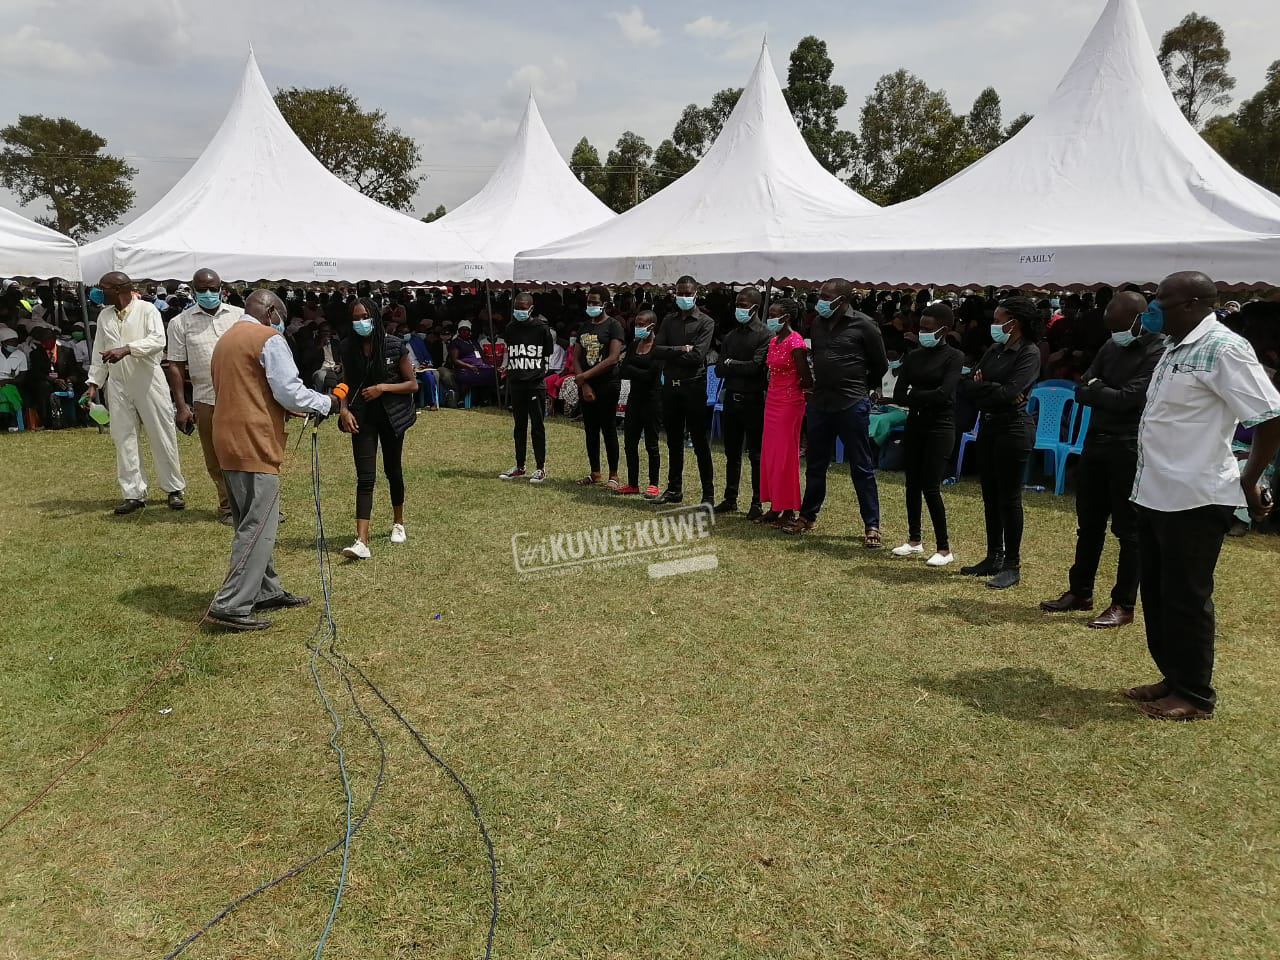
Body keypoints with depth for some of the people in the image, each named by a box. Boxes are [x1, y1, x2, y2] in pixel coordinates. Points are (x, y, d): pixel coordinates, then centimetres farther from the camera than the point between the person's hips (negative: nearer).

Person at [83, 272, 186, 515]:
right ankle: (134, 493, 9)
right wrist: (94, 383, 10)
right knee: (123, 439, 3)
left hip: (149, 382, -5)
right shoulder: (104, 316, 13)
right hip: (118, 386, 5)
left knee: (162, 436, 0)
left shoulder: (147, 309, -4)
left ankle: (174, 489, 12)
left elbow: (158, 340, -19)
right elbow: (99, 353, 16)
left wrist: (126, 349, -29)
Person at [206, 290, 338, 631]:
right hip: (255, 444, -10)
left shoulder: (224, 340, 20)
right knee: (258, 528, -7)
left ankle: (266, 592, 24)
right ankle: (230, 606, -8)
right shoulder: (268, 339, -8)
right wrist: (325, 403, 0)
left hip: (229, 441, 10)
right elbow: (289, 392, -15)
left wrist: (287, 408, 22)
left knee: (251, 524, 16)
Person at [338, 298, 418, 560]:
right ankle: (362, 541, -14)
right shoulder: (350, 349, 1)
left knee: (392, 469, 15)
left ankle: (398, 523, 38)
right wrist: (345, 409, -8)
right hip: (362, 418, 1)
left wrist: (383, 387, -19)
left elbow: (412, 384, -6)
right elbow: (349, 386, 10)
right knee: (365, 477, -8)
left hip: (390, 415, -1)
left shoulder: (395, 346, -8)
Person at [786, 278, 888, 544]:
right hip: (819, 403, 5)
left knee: (861, 467, 1)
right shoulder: (817, 323, 8)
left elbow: (880, 365, 1)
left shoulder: (863, 325, -7)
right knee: (815, 465, 14)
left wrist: (860, 389, 8)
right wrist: (821, 385, 13)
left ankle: (872, 526, 8)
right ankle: (807, 516, 28)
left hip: (852, 405, -5)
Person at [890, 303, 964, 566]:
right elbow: (898, 395, -1)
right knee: (913, 483, 11)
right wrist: (924, 400, -15)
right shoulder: (913, 357, 7)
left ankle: (944, 549, 3)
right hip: (914, 426, 6)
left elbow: (943, 393, -19)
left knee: (930, 487, -8)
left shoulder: (954, 357, -7)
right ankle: (914, 540, 25)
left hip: (940, 428, -6)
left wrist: (914, 395, -6)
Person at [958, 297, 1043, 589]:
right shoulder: (994, 350, 11)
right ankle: (993, 557, 23)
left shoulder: (1029, 353, -11)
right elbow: (967, 383, 2)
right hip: (987, 425, 8)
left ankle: (1012, 565, 7)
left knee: (1009, 497, -2)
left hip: (1013, 429, -7)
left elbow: (1010, 393, -20)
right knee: (990, 495, 12)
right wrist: (995, 390, -15)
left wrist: (982, 388, -5)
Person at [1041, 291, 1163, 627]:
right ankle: (1080, 592, 26)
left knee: (1128, 529, 2)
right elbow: (1081, 392, 6)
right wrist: (1107, 394, -13)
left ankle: (1124, 605, 11)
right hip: (1096, 443, 7)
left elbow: (1128, 399, -19)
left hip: (1130, 450, -7)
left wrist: (1096, 389, -3)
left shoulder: (1159, 353, -12)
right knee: (1088, 523, 14)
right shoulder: (1110, 347, 11)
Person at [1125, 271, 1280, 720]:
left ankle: (1195, 694, 17)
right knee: (1157, 593, 16)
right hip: (1155, 494, 9)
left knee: (1187, 598, 2)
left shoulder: (1222, 349, -16)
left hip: (1194, 498, -9)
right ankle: (1172, 678, 30)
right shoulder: (1177, 347, 13)